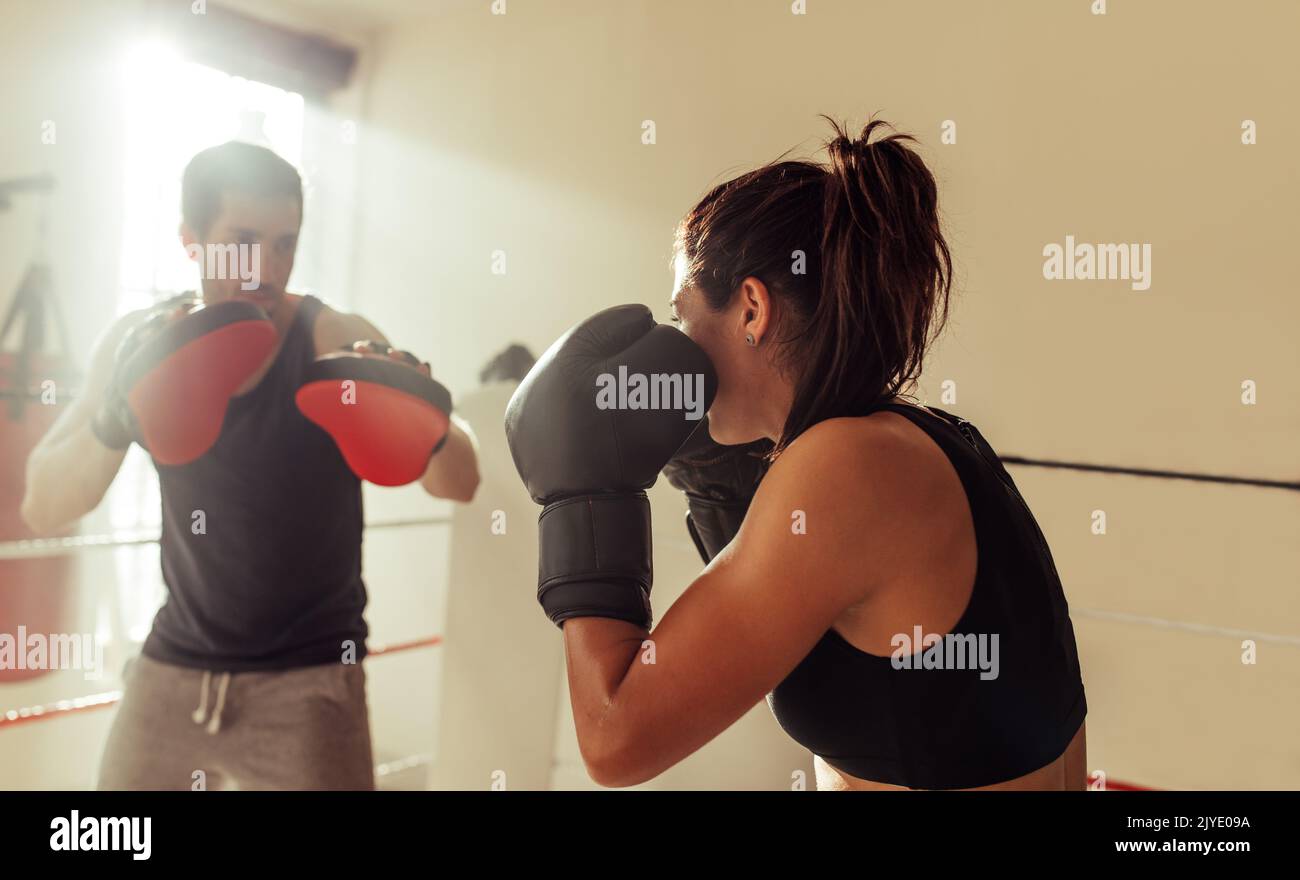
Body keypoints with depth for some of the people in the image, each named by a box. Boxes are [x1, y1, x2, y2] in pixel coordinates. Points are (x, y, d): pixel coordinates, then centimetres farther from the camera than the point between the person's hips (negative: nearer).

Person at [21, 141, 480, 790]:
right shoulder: (138, 344, -3)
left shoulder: (335, 341, -14)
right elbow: (41, 508, -5)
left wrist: (423, 426, -40)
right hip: (172, 665, 4)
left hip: (306, 677, -3)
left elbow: (460, 484, -17)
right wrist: (115, 421, -26)